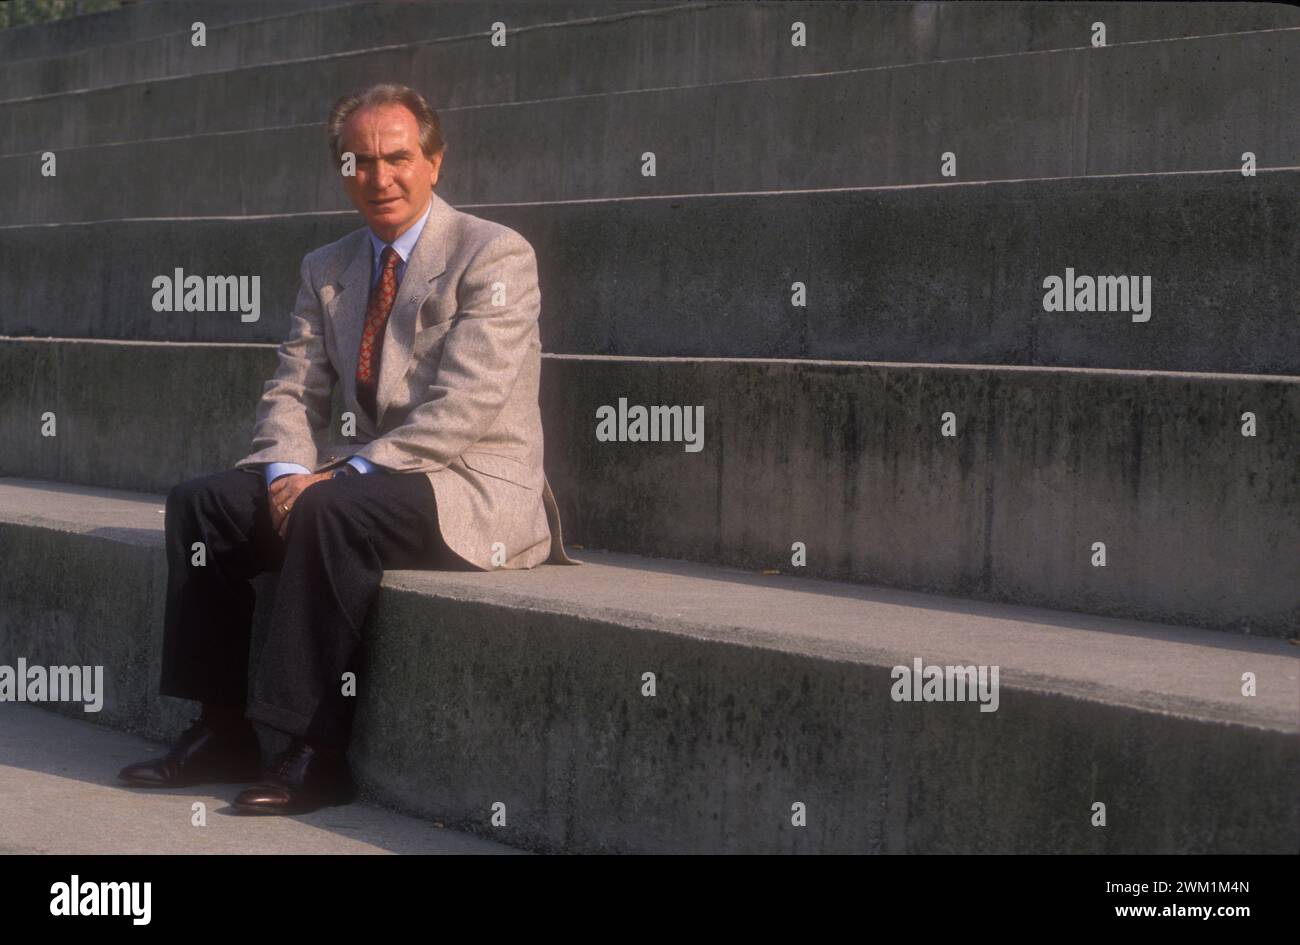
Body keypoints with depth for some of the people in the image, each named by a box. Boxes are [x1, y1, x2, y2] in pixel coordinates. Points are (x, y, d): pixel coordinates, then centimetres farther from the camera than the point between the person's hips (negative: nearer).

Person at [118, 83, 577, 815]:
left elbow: (465, 405, -19)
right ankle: (223, 731, -5)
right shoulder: (327, 270, 13)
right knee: (201, 502, -8)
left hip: (475, 490, -7)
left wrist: (343, 475, -24)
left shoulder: (494, 255, -9)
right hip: (365, 478, 7)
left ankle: (319, 755, -27)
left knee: (332, 512, -34)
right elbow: (294, 390, 11)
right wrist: (289, 471, -12)